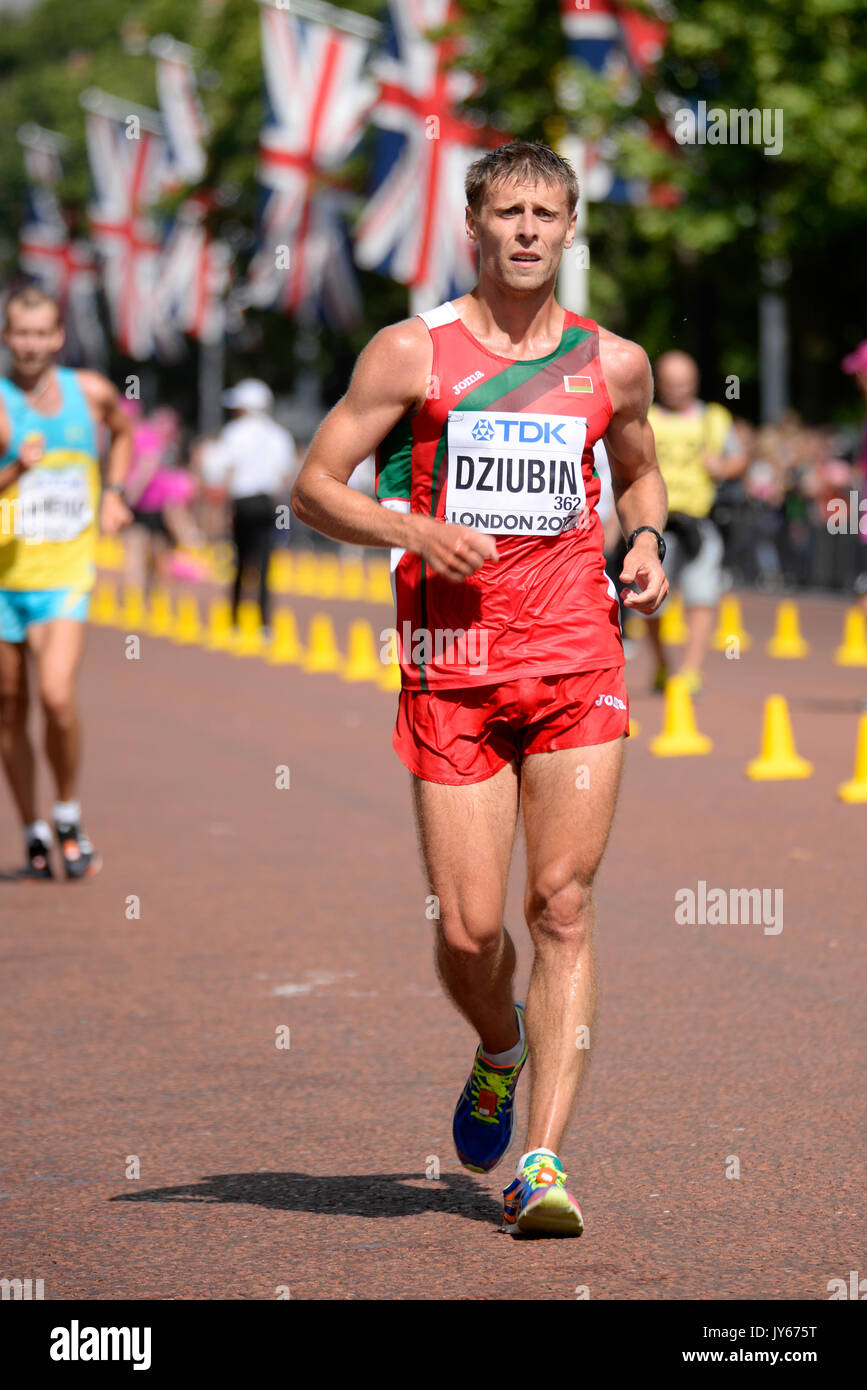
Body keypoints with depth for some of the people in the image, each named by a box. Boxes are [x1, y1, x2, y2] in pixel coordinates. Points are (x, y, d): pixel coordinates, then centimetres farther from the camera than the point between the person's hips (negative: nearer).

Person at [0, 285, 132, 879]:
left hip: (65, 577, 0)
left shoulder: (90, 392, 2)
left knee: (57, 695, -19)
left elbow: (123, 428, 27)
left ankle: (69, 816, 1)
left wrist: (114, 493, 15)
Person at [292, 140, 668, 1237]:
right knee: (468, 929, -3)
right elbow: (312, 488, 3)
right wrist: (415, 530, -14)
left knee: (562, 910, -7)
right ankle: (500, 1053, 32)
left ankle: (542, 1163, -5)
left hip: (577, 660, 1)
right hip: (452, 666, -1)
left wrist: (647, 545, 7)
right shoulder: (412, 352, 2)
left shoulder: (612, 364, 10)